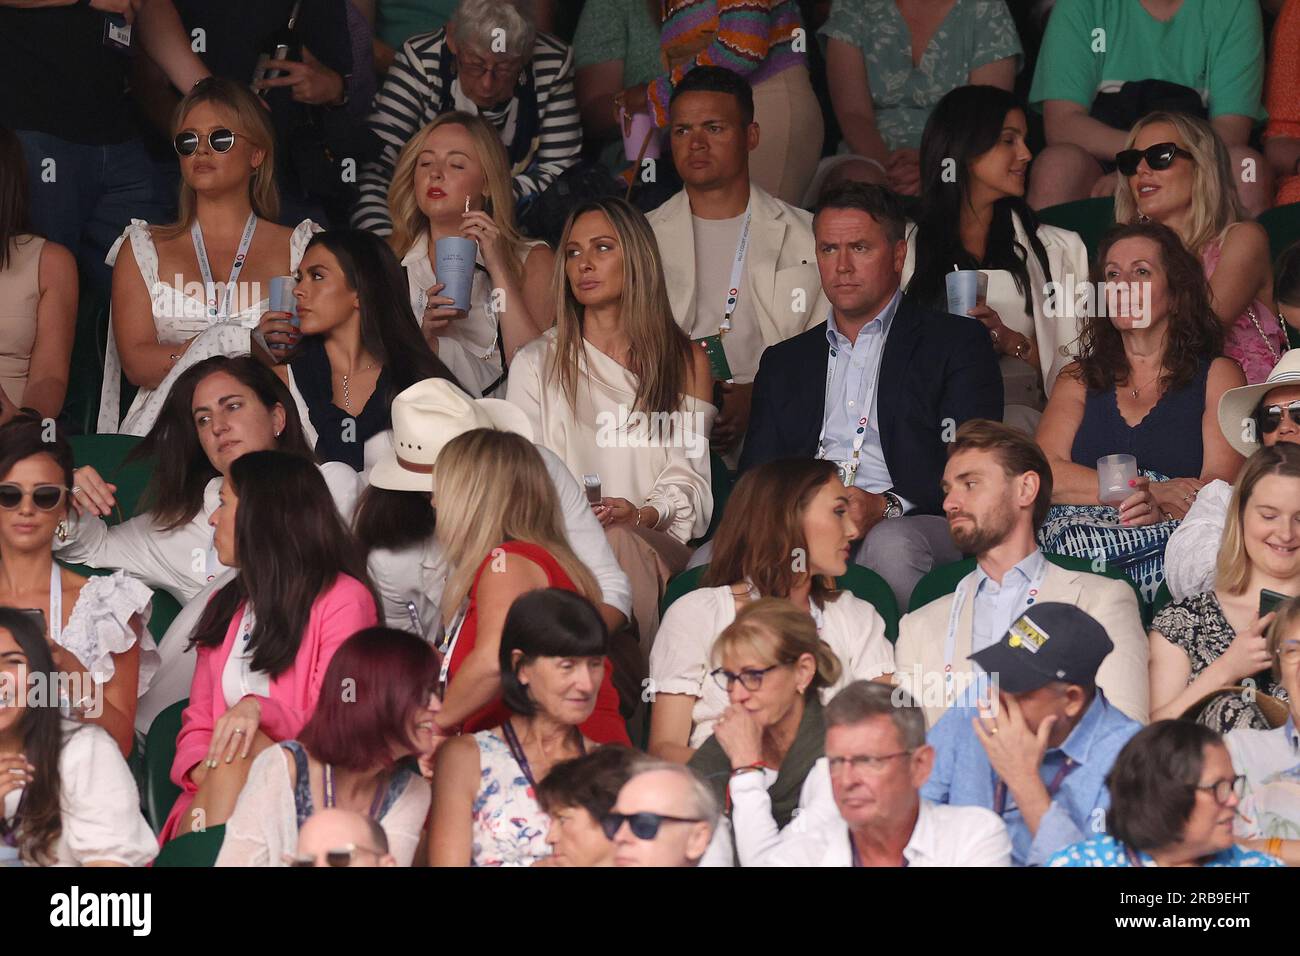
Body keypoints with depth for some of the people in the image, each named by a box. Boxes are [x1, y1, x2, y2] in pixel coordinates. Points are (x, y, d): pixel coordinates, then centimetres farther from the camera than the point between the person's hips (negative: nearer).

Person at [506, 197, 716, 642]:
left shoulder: (688, 363, 18)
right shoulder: (536, 362, 17)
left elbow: (688, 477, 10)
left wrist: (641, 514, -12)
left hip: (654, 542, 1)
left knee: (620, 543, -37)